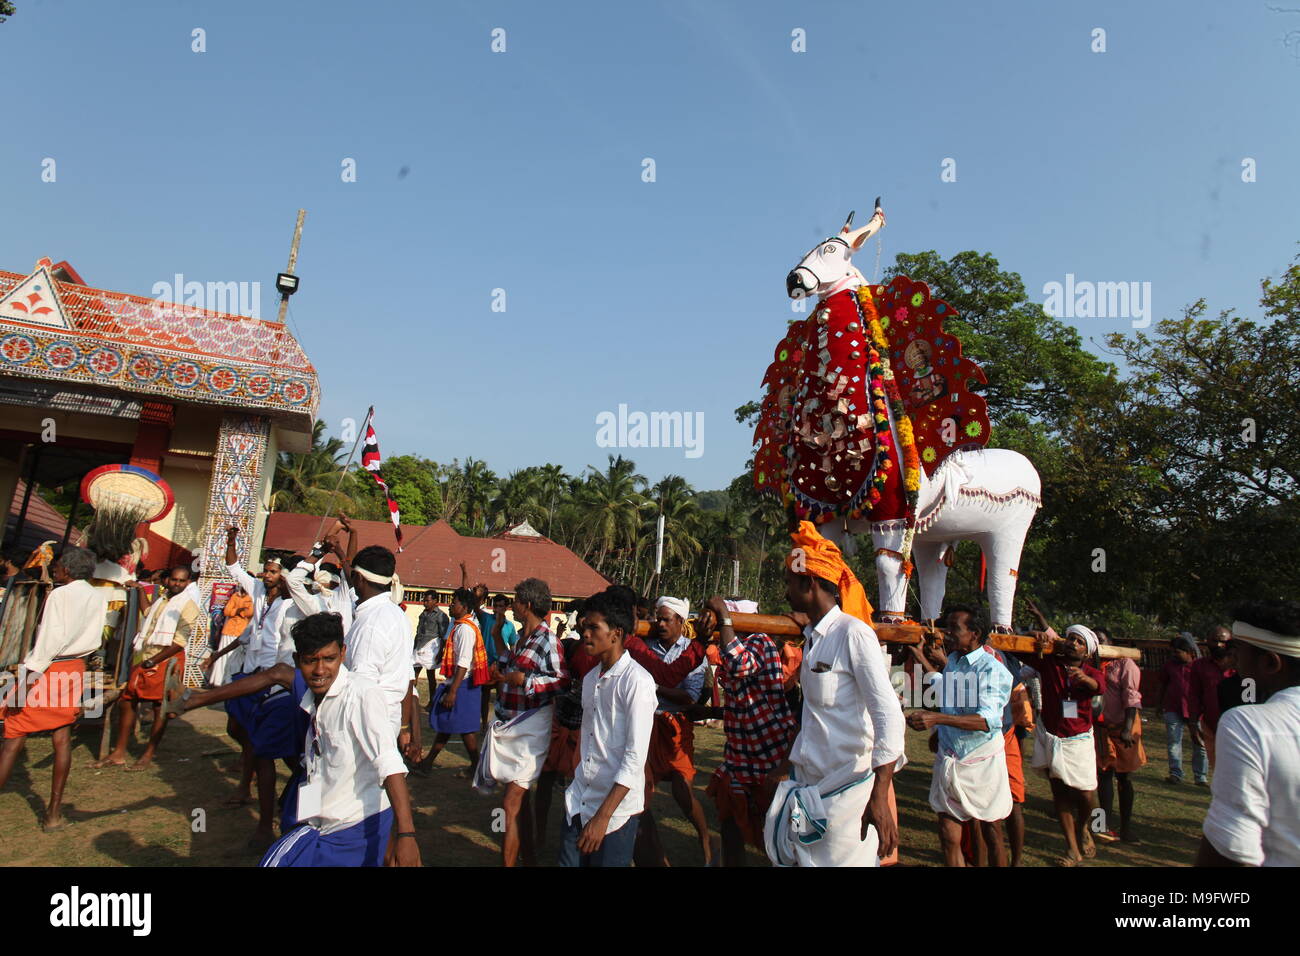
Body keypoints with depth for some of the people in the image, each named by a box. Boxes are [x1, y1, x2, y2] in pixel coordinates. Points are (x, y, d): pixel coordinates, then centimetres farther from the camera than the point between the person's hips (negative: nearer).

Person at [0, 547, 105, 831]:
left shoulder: (59, 594, -11)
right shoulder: (99, 596, 9)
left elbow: (51, 639, -18)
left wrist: (29, 676, -18)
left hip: (50, 668, -6)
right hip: (76, 668, 6)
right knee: (62, 738, 11)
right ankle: (54, 813, 15)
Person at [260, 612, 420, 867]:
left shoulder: (363, 695, -19)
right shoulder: (313, 700, 7)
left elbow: (389, 764, -28)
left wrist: (406, 834, -35)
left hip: (359, 828, -8)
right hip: (324, 825, 8)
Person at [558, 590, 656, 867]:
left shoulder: (637, 681, -15)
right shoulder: (590, 678, 9)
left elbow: (636, 757, -18)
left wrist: (602, 816, -19)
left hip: (617, 806, -6)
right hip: (579, 802, 7)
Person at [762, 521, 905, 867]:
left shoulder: (853, 633, -14)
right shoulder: (811, 637, 11)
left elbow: (890, 716, -21)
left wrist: (879, 797, -27)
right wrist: (786, 770, 22)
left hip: (847, 785, -8)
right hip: (809, 785, 8)